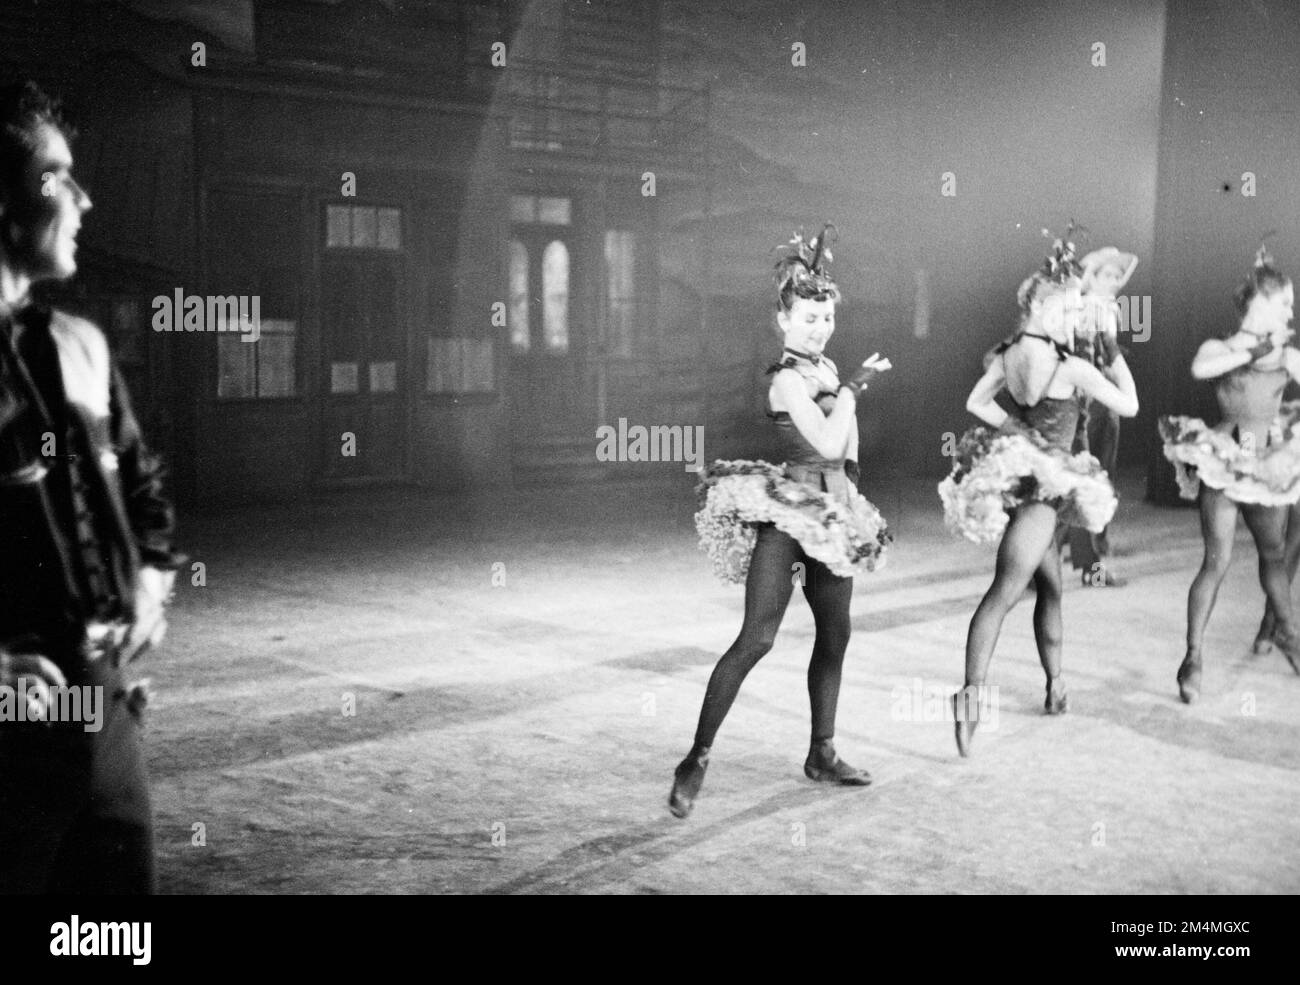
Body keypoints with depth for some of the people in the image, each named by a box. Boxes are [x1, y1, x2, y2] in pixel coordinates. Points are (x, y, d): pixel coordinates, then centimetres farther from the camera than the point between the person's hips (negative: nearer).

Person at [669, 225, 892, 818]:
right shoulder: (788, 379, -13)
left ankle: (822, 754, 24)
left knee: (834, 635, 12)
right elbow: (828, 443, -21)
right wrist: (852, 387, -11)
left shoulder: (826, 370, 14)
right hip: (789, 513, -9)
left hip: (831, 515, 9)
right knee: (757, 637, -14)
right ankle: (698, 758, -11)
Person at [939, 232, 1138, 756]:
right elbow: (1129, 405, -8)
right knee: (1005, 591, -15)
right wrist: (1115, 356, 5)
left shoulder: (1008, 355, 3)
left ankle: (1055, 685, 31)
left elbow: (976, 402, 12)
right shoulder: (1070, 367, -16)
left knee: (1050, 585, 21)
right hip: (1042, 482, -8)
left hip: (1014, 473, 8)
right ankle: (972, 692, -23)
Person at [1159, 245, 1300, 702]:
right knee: (1217, 563, -10)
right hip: (1223, 463, -4)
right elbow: (1200, 369, -26)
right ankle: (1192, 658, -4)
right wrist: (1252, 350, -20)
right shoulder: (1220, 348, -3)